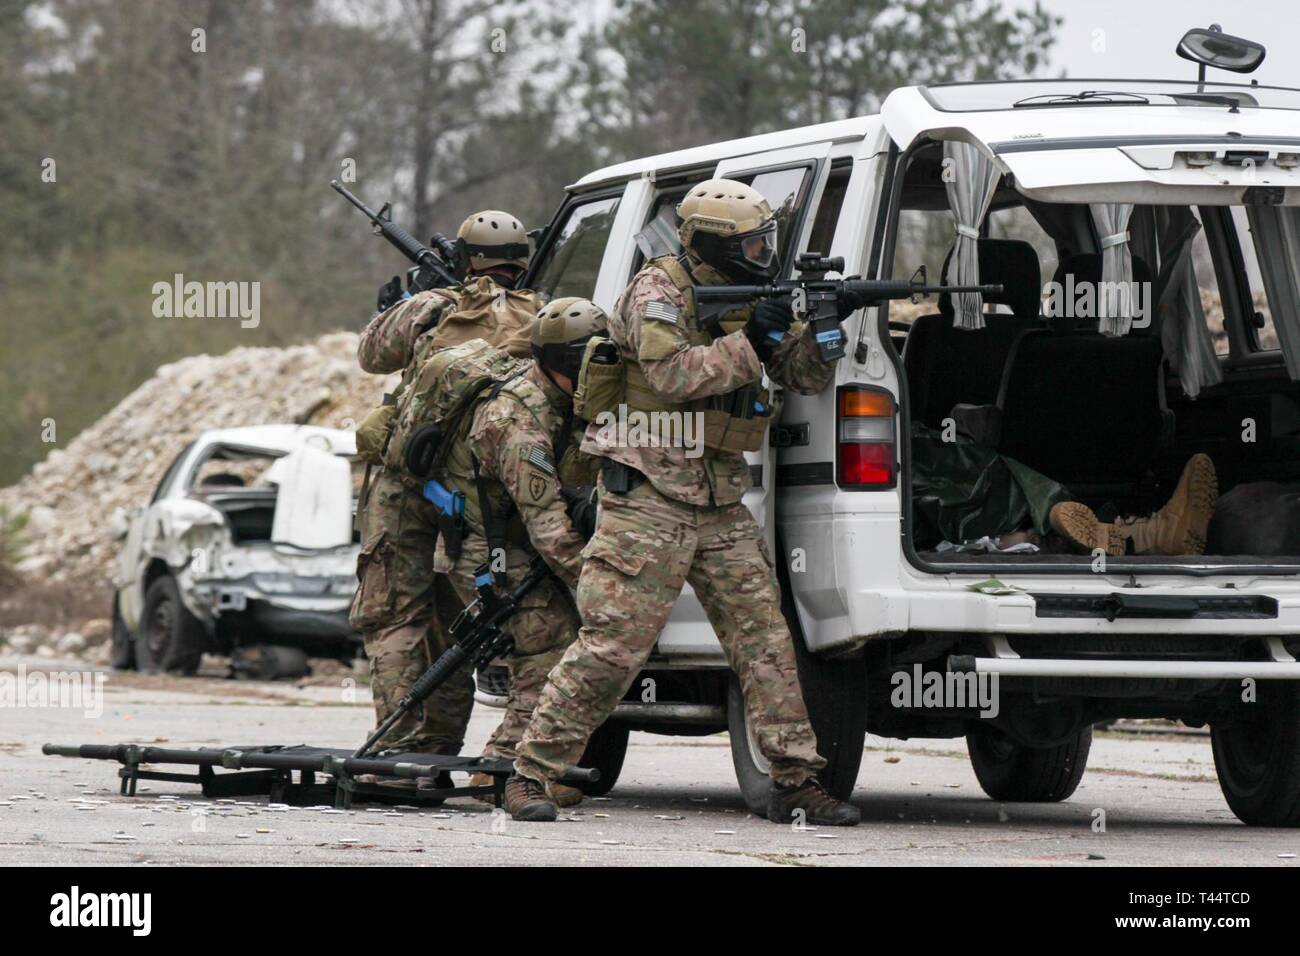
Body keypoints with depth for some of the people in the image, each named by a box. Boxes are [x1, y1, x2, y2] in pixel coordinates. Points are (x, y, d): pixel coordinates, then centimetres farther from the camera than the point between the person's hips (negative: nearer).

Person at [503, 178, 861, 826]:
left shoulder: (748, 301, 14)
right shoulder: (658, 290, -7)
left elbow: (807, 378, 12)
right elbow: (672, 373, -22)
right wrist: (750, 343, -19)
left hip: (720, 506, 7)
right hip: (647, 499, -7)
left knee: (765, 637, 3)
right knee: (613, 644, -11)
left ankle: (796, 782, 6)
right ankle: (530, 775, -4)